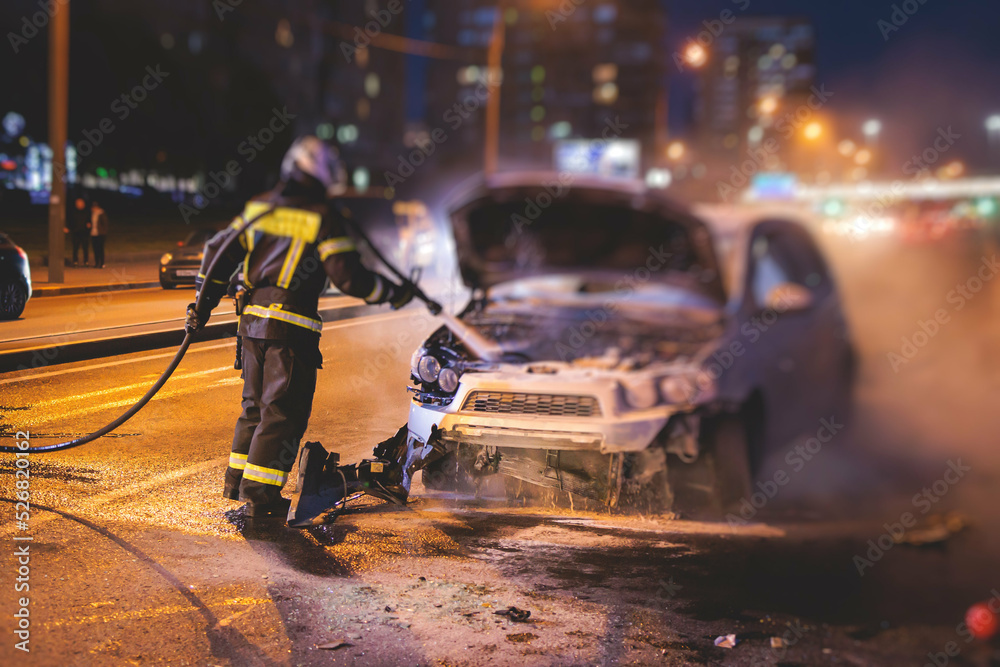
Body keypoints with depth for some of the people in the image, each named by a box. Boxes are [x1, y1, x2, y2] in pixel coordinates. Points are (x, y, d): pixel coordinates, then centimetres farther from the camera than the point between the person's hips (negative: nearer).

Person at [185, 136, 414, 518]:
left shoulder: (258, 207, 12)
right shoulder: (322, 217, -8)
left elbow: (220, 251, 14)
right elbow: (348, 278, -12)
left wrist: (203, 303, 20)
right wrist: (391, 292, 2)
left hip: (252, 320, 7)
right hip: (291, 327, -7)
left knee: (256, 403, 20)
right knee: (285, 412, 2)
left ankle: (238, 480, 26)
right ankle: (259, 494, 2)